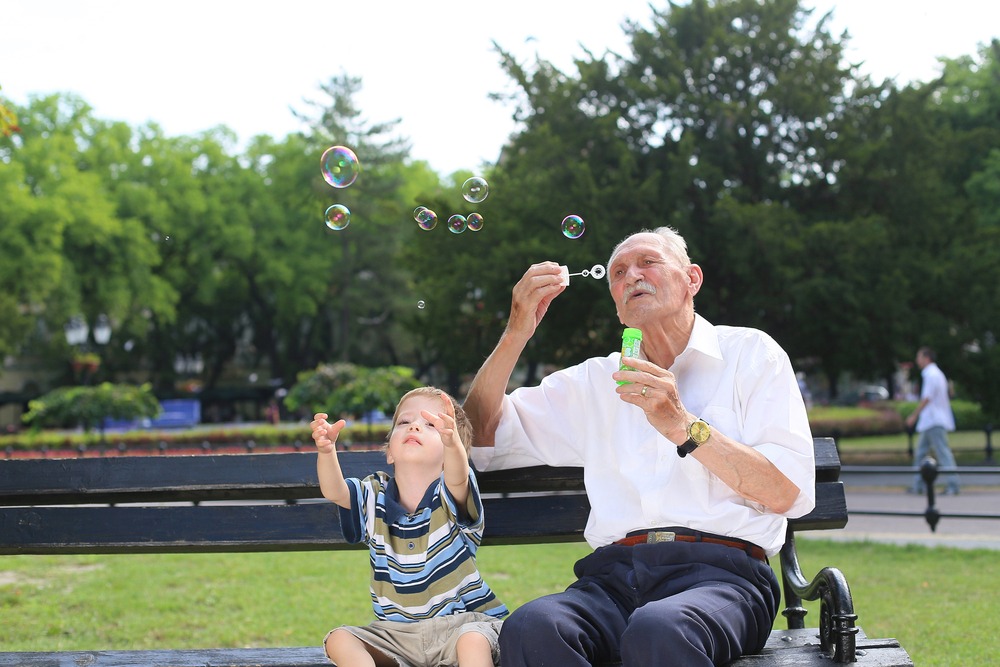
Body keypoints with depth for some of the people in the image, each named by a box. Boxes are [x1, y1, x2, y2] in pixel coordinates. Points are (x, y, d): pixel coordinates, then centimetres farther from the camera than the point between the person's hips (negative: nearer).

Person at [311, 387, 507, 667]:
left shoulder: (450, 496, -8)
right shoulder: (374, 496, 3)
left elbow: (457, 477, -33)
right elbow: (334, 491, -16)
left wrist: (452, 442, -57)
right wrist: (326, 450, -38)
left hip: (459, 622, -4)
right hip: (395, 631, 4)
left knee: (473, 641, -34)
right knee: (339, 640, -16)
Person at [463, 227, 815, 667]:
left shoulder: (749, 353, 14)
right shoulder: (595, 380, 25)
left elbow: (788, 493, 1)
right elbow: (481, 440, 19)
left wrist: (684, 427, -8)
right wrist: (515, 334, 8)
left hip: (720, 569, -3)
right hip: (614, 575, 3)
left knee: (658, 632, -39)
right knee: (529, 627, -31)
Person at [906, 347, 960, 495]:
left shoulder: (931, 375, -14)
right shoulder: (938, 373, 18)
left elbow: (927, 398, -19)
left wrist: (914, 415, -15)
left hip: (934, 422, -11)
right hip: (929, 422, 11)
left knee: (942, 453, -10)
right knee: (920, 453, 12)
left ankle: (952, 486, -11)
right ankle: (919, 485, 14)